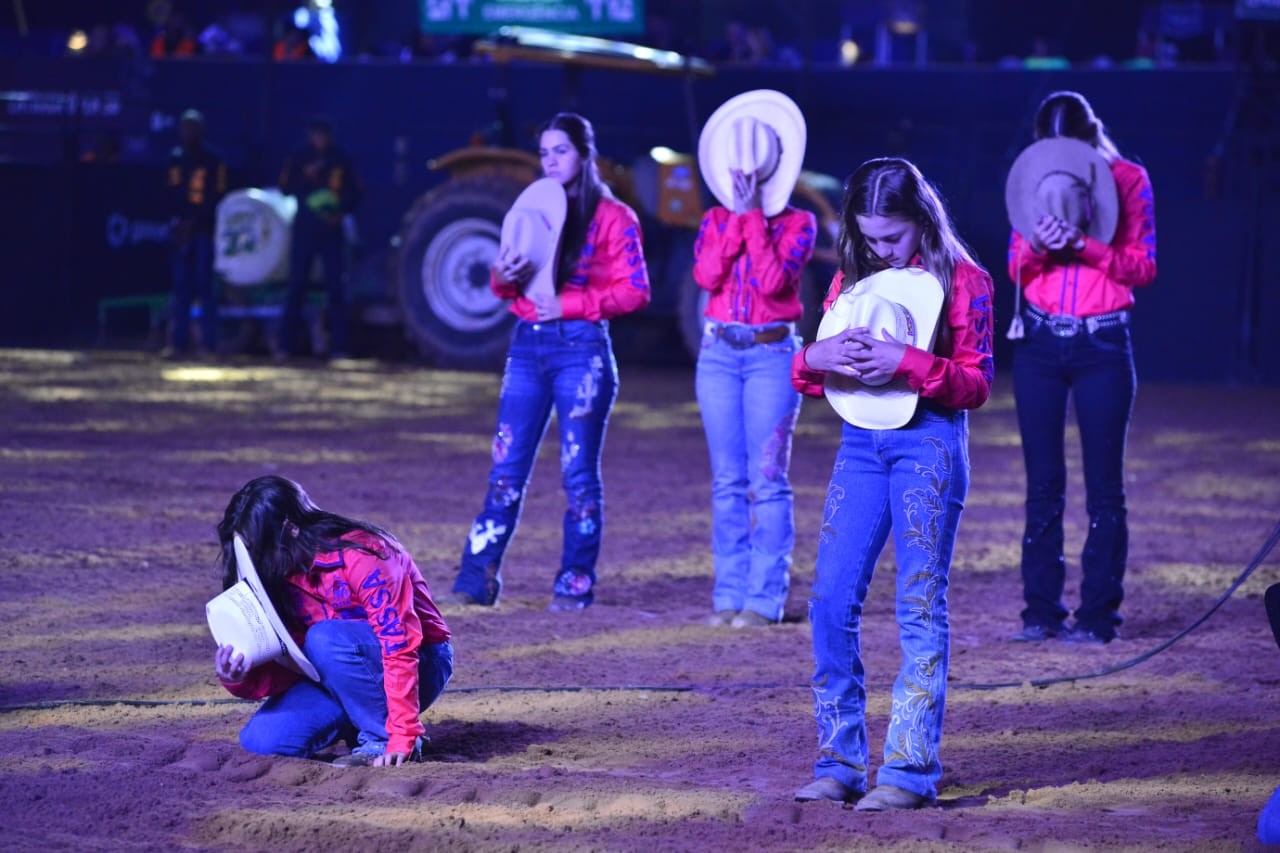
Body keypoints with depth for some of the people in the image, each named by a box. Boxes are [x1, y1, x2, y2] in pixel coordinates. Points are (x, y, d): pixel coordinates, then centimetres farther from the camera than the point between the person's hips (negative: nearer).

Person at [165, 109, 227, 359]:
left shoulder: (213, 160, -2)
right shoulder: (175, 158, 12)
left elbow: (216, 197, -7)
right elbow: (172, 195, 13)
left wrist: (192, 223, -13)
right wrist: (175, 220, -3)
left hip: (203, 229, -4)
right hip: (180, 230, 4)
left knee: (204, 285, -6)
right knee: (181, 286, 3)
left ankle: (209, 343, -5)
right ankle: (179, 341, 3)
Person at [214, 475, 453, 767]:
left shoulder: (361, 556, -24)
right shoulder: (283, 577, -2)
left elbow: (400, 646, -28)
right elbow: (287, 666, -3)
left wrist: (401, 737, -34)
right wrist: (240, 678, -25)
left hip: (422, 664, -7)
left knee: (325, 638, -34)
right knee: (262, 740, -15)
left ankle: (383, 739, -20)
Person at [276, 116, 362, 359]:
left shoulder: (342, 160, 4)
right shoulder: (298, 159, 4)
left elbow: (355, 193, 7)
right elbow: (286, 188, -2)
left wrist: (342, 213, -10)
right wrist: (307, 176, -17)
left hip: (332, 230, 0)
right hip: (304, 230, 0)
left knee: (336, 288, -3)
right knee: (296, 286, -2)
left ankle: (338, 346, -2)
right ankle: (285, 345, -1)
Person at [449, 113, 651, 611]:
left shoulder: (612, 217, 0)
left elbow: (634, 291, -6)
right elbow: (503, 285, 17)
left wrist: (567, 304, -15)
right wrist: (504, 278, -7)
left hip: (581, 348, -5)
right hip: (527, 345, 5)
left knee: (579, 473, -1)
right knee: (506, 469, 0)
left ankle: (576, 584, 4)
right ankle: (478, 578, -2)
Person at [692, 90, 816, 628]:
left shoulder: (797, 223, 1)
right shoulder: (716, 220, 11)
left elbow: (772, 279, -14)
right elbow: (706, 275, -7)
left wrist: (754, 215, -10)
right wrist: (736, 216, -8)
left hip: (772, 353, -4)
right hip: (719, 352, 4)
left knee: (767, 479, -8)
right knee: (727, 480, 4)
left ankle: (765, 598, -7)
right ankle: (730, 594, 7)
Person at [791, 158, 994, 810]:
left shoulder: (961, 280, -1)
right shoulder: (852, 278, 13)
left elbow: (976, 383, -7)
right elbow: (811, 377, 13)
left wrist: (906, 363, -23)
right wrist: (817, 359, -11)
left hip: (928, 442, -5)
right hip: (861, 442, 5)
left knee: (920, 605, -5)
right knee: (832, 599, -2)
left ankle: (911, 770, -4)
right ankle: (840, 763, 5)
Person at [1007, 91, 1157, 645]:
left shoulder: (1128, 180, -2)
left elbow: (1143, 267, -7)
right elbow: (1016, 271, 4)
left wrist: (1084, 245, -22)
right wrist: (1036, 247, -19)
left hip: (1103, 344, -3)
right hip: (1040, 340, 3)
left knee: (1104, 485, -3)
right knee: (1042, 481, 3)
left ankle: (1098, 614, -1)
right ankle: (1041, 611, 7)